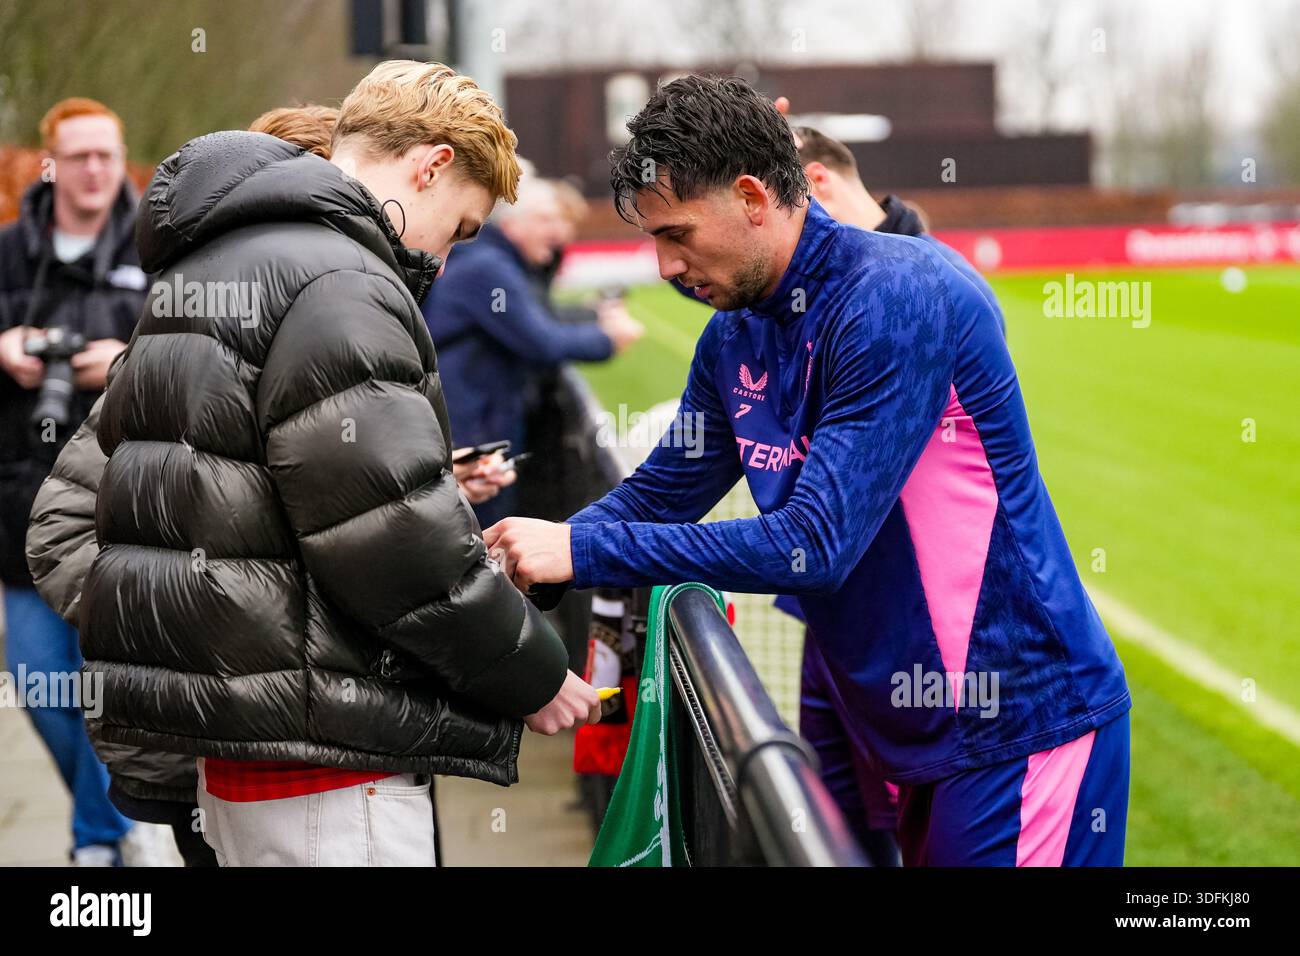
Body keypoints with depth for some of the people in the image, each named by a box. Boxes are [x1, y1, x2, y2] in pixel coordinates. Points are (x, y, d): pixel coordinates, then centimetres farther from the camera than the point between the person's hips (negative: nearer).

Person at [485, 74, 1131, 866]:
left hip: (1020, 720, -8)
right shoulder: (735, 335, 6)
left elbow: (818, 542, -25)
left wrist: (584, 551, -22)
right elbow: (657, 495, 14)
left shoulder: (894, 296, -20)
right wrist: (527, 559, -4)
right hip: (910, 732, 8)